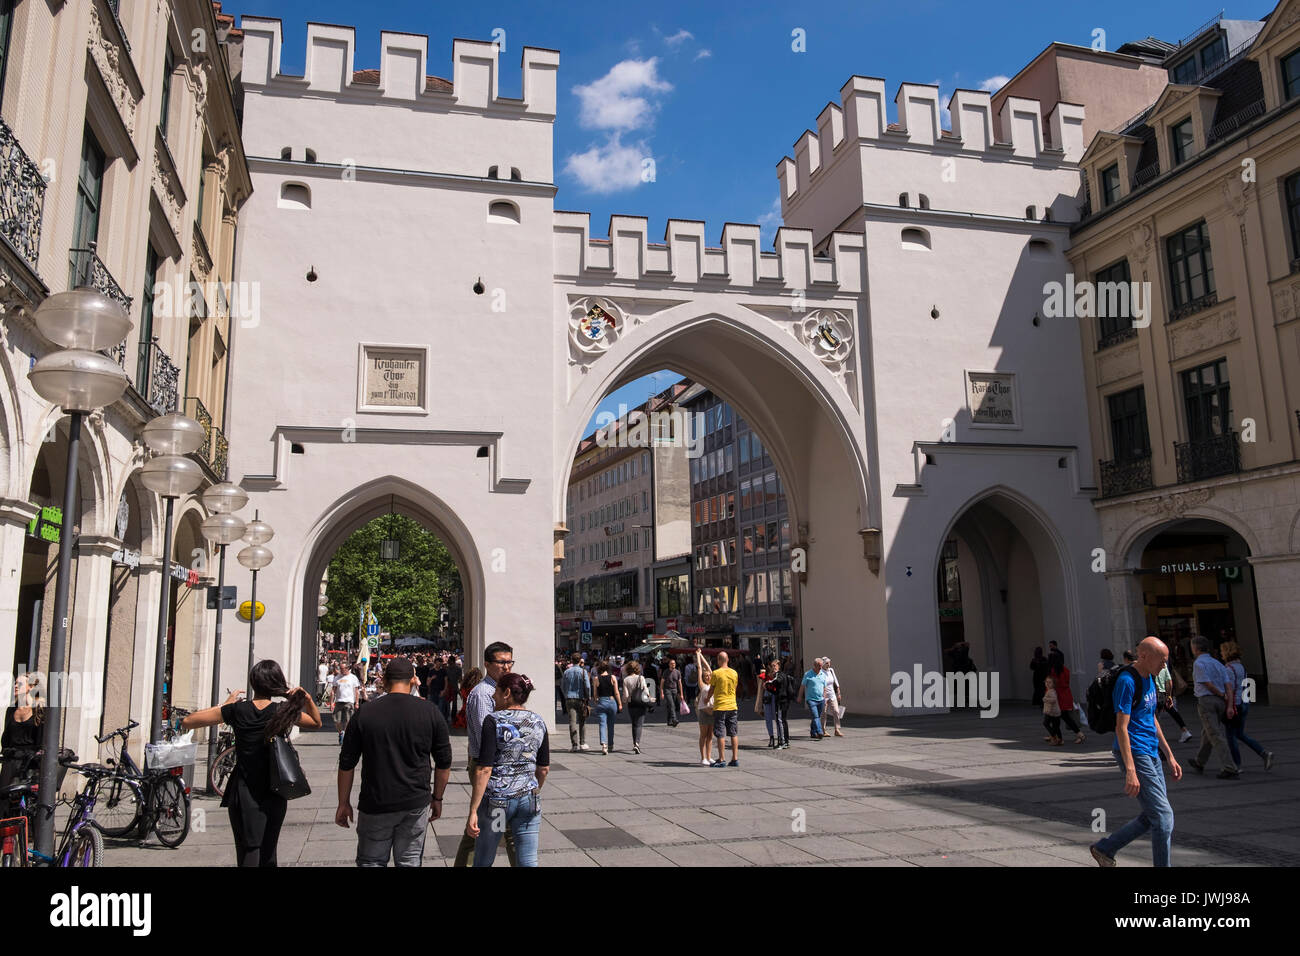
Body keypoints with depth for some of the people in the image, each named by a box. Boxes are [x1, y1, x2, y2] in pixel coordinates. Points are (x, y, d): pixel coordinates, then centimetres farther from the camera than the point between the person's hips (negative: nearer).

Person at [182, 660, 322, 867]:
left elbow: (187, 722, 2)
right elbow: (317, 722, 14)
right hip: (275, 794, 1)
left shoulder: (237, 710, -6)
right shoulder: (284, 711, -4)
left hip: (243, 794, -1)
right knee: (268, 854, 16)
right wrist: (307, 698, 0)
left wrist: (226, 704, 8)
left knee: (248, 854, 2)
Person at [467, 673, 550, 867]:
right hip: (528, 799, 4)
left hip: (496, 799, -4)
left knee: (483, 861, 15)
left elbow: (484, 770, -16)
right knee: (527, 862, 7)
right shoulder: (538, 722, 4)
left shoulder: (494, 721, -11)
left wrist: (473, 811, -14)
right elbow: (544, 769, 10)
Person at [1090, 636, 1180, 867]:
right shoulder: (1127, 681, -17)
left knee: (1153, 816, 12)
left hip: (1151, 754, 9)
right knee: (1163, 816, -7)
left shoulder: (1148, 679, 12)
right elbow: (1121, 727, -21)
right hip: (1135, 754, -9)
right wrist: (1130, 771, -26)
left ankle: (1104, 849, 22)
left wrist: (1170, 757, 20)